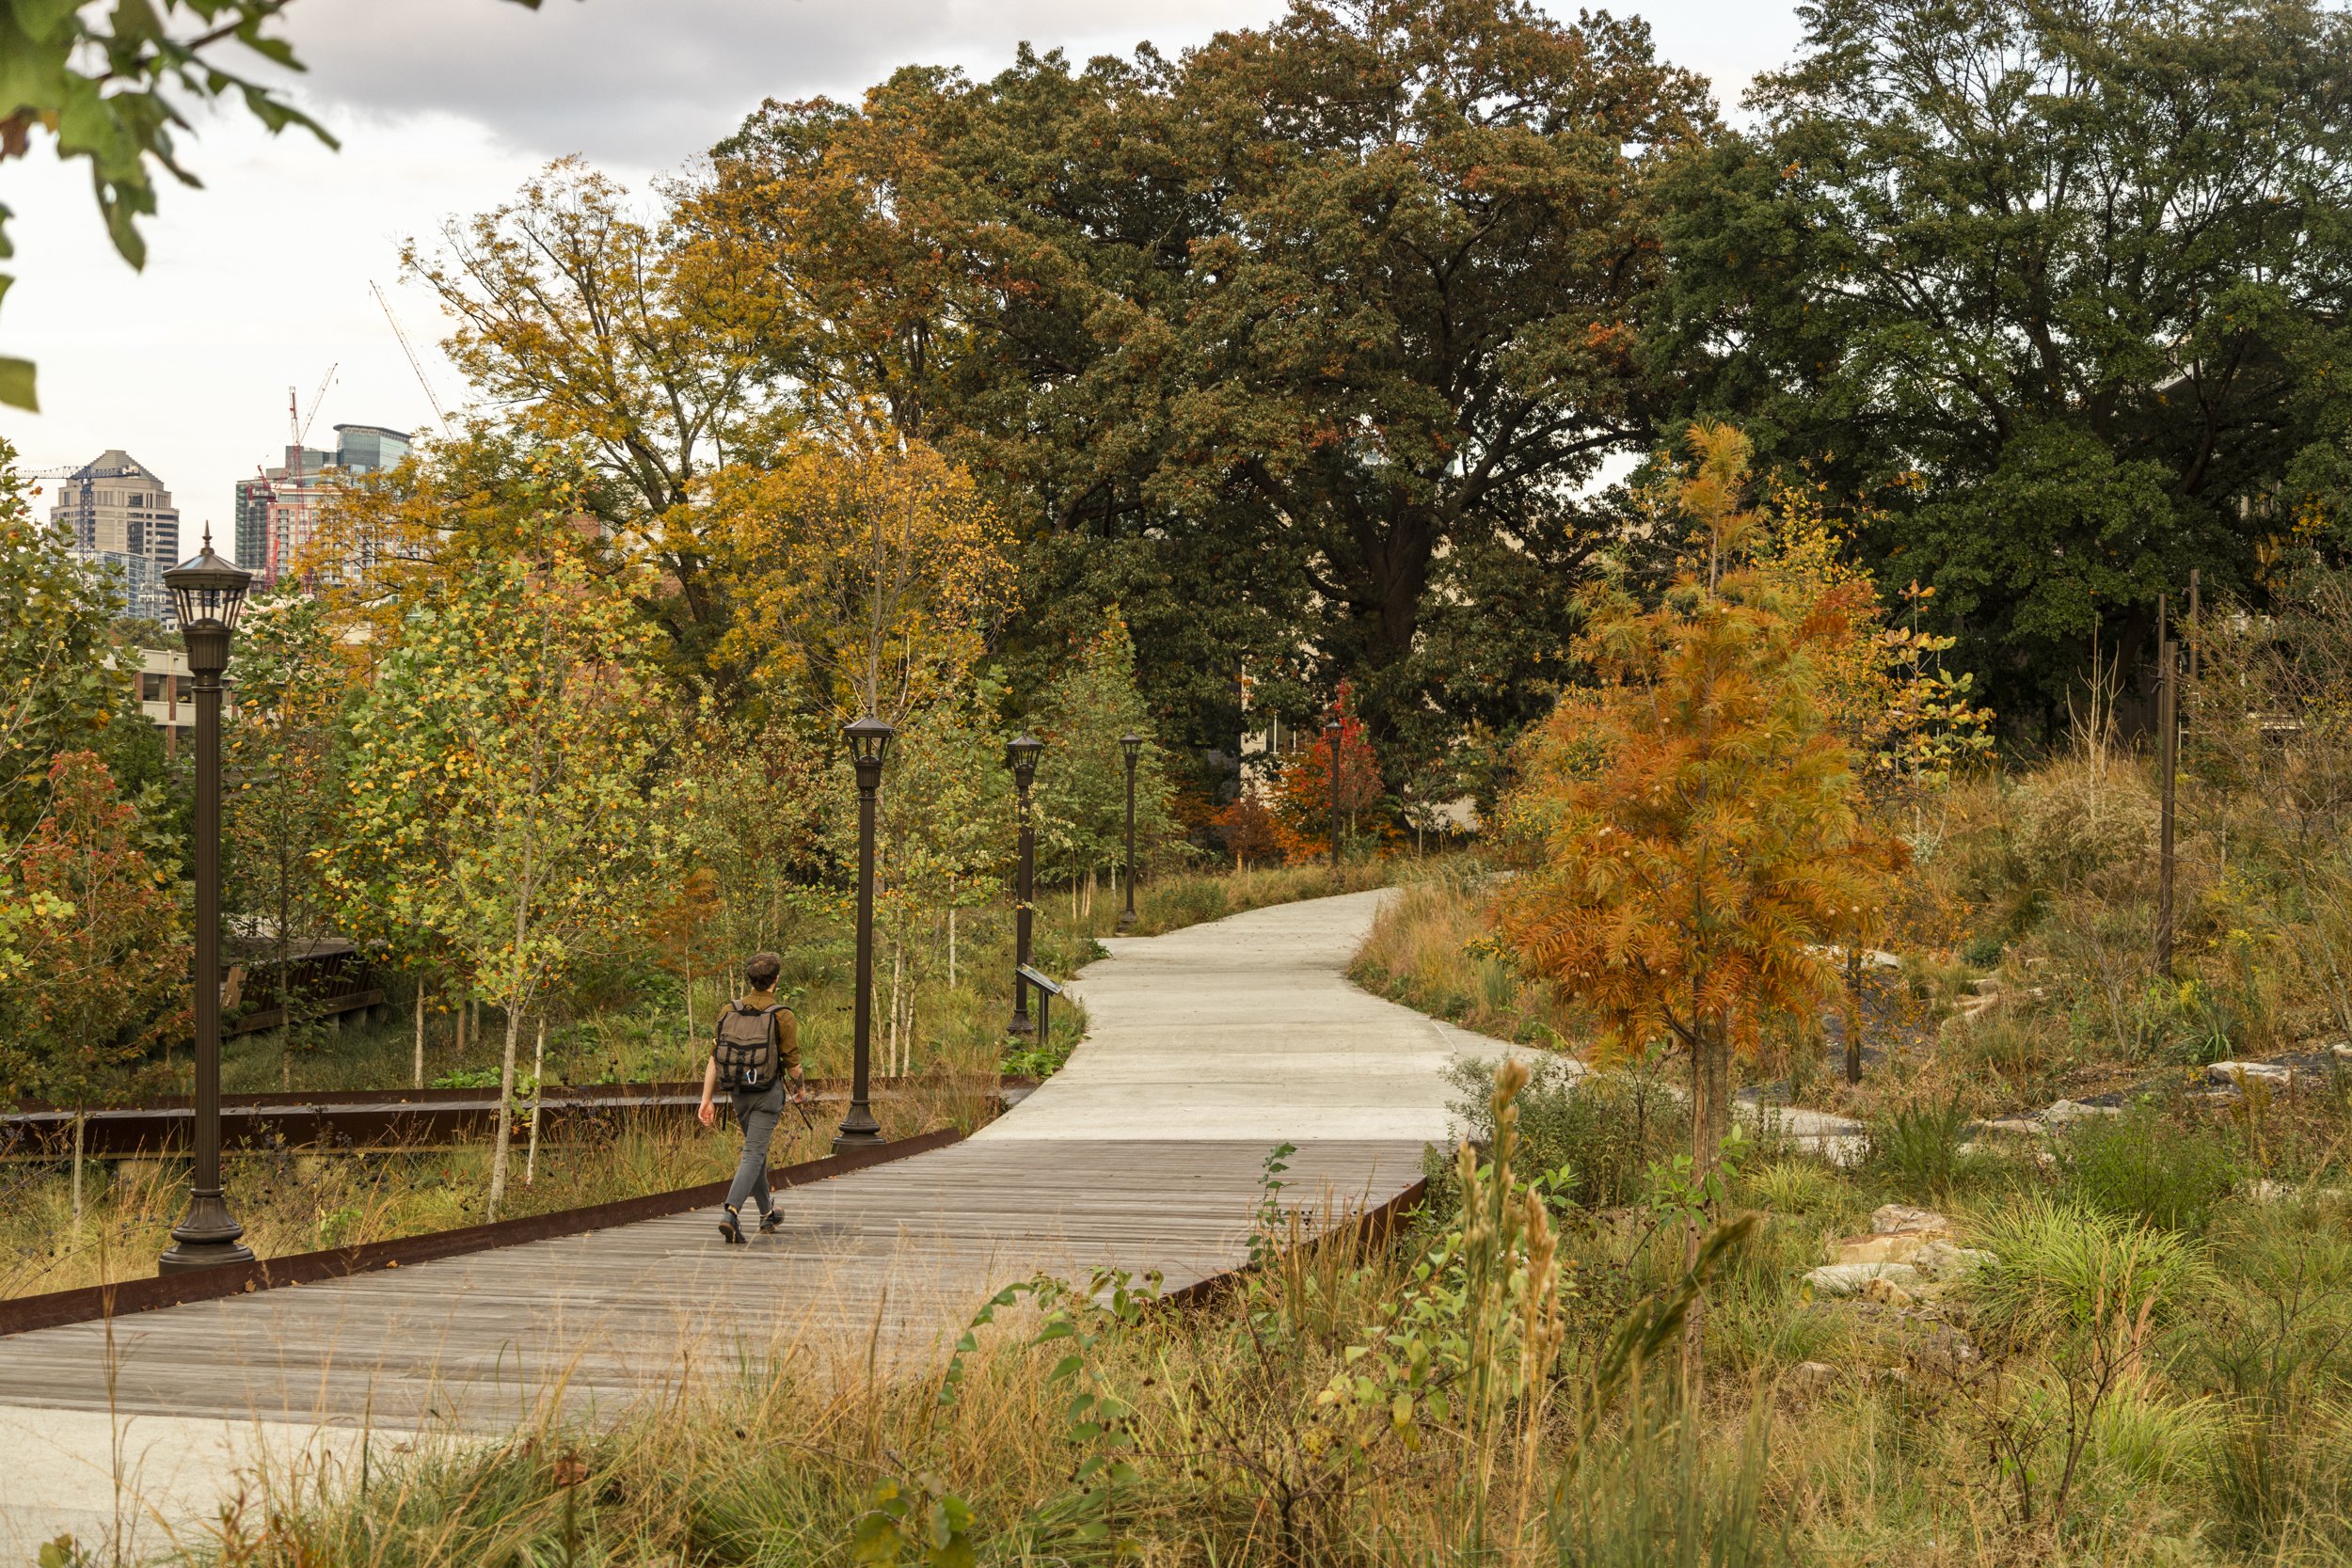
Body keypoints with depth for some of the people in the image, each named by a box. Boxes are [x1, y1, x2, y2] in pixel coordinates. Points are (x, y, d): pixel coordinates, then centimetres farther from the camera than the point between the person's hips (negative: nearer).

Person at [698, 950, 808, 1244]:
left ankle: (767, 1213, 35)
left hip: (739, 1093, 5)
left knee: (756, 1150, 21)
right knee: (753, 1155, -7)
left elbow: (714, 1058, -3)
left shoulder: (729, 1011, -1)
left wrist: (706, 1099, -1)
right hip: (767, 1094, -5)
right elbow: (792, 1062, -7)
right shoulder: (782, 1016, -12)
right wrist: (801, 1089, 13)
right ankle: (731, 1214, -25)